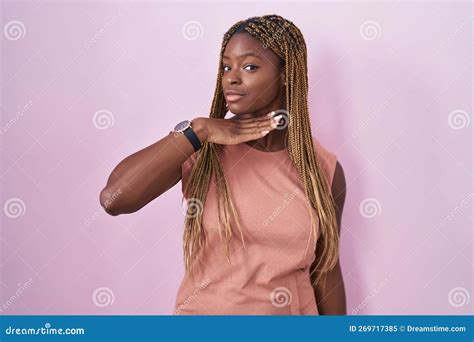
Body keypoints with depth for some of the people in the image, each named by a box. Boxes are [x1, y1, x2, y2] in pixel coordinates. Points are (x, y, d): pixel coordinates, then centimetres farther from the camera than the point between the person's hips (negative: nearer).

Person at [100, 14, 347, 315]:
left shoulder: (324, 169, -9)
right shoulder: (200, 151, -13)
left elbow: (326, 273, -2)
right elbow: (113, 199, -27)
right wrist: (197, 130, -25)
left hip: (295, 310, 1)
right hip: (204, 308, 0)